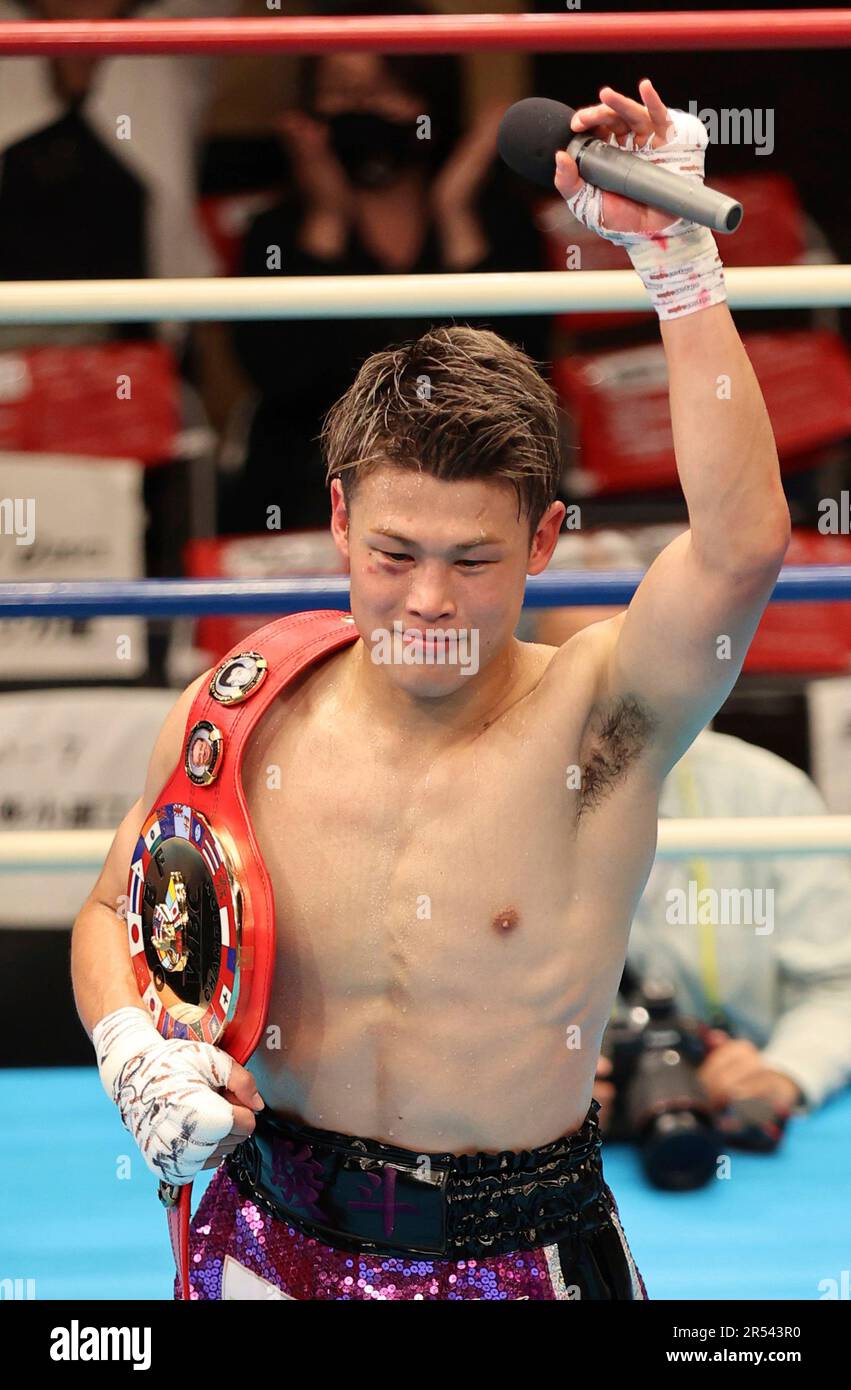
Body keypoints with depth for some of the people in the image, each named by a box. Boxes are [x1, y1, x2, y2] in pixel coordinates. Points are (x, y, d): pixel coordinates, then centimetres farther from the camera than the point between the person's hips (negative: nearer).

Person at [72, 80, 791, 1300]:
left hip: (524, 1256, -2)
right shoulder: (238, 720, -8)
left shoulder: (595, 719, -15)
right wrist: (134, 1054, -11)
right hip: (273, 1244, 2)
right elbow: (116, 912, 9)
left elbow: (744, 542, -34)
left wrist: (679, 257, -34)